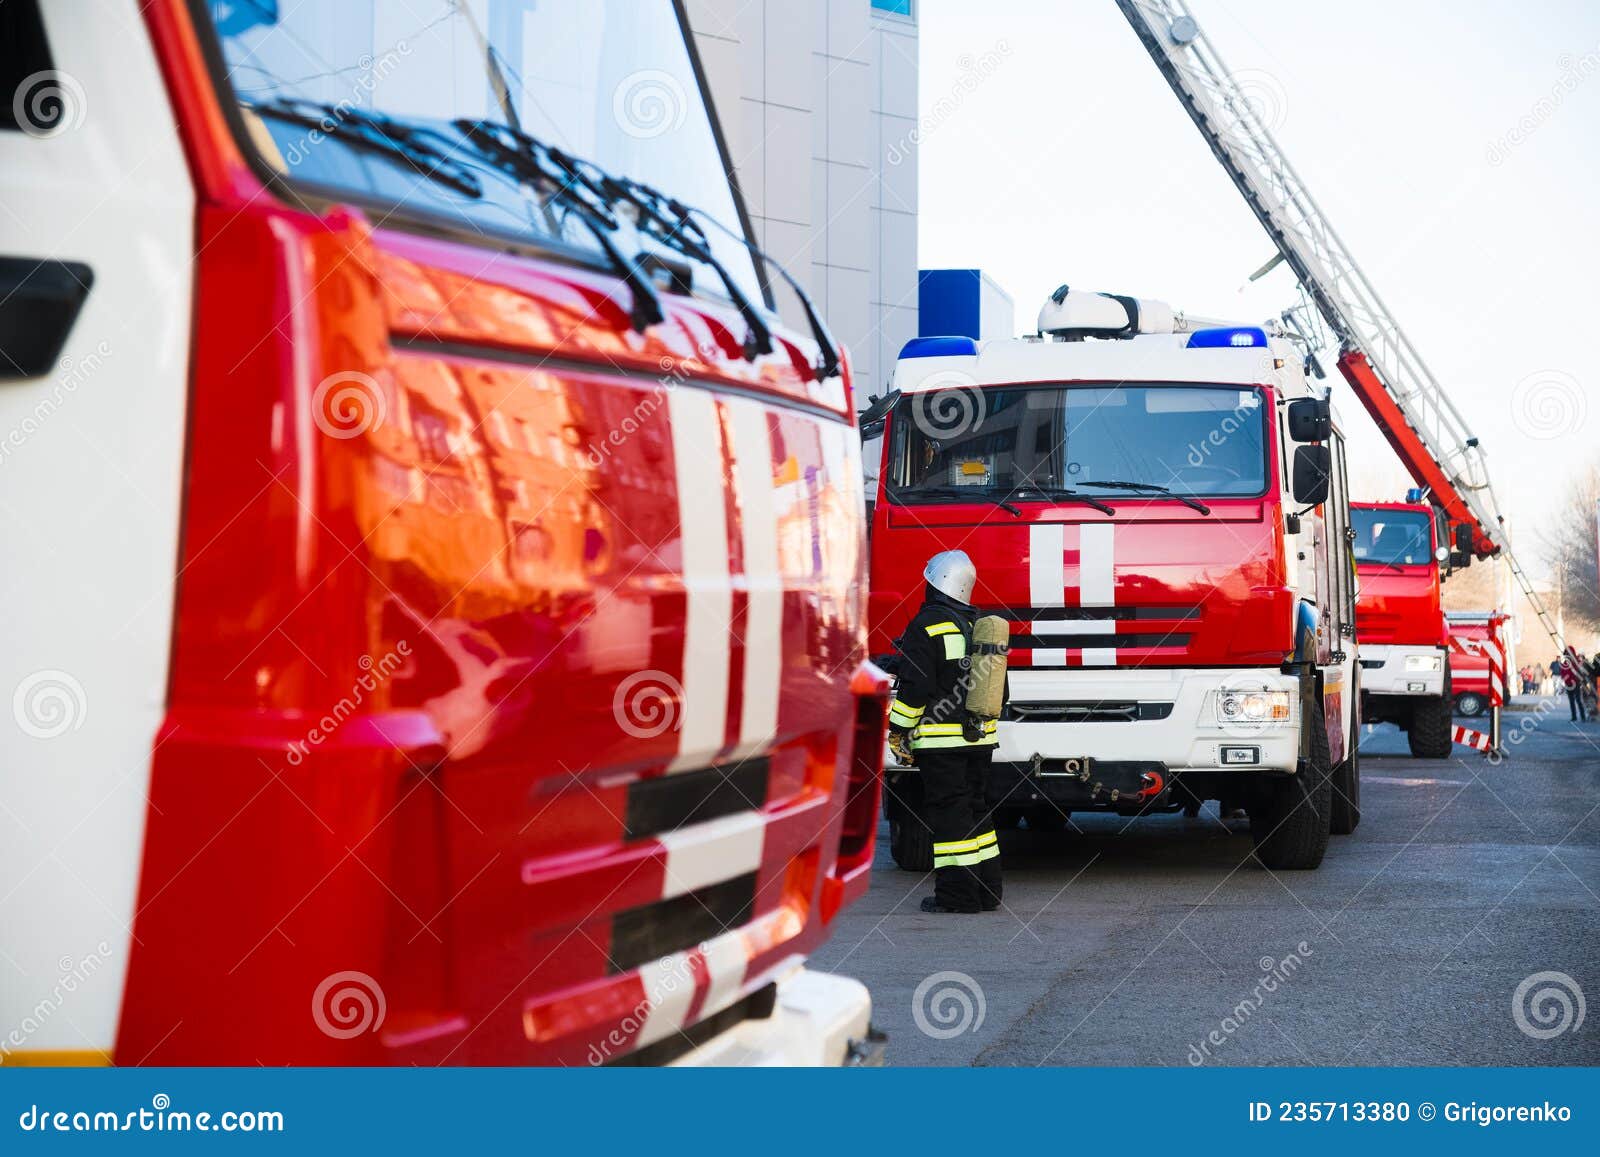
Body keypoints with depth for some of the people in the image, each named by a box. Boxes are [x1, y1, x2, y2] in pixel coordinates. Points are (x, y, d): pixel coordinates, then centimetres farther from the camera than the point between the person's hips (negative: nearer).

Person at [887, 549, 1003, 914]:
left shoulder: (927, 625, -11)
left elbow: (915, 688, -15)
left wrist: (898, 732, -7)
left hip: (940, 738, -7)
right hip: (980, 736, 7)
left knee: (949, 813, -4)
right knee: (978, 809, 14)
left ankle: (957, 894, -5)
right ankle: (986, 890, 16)